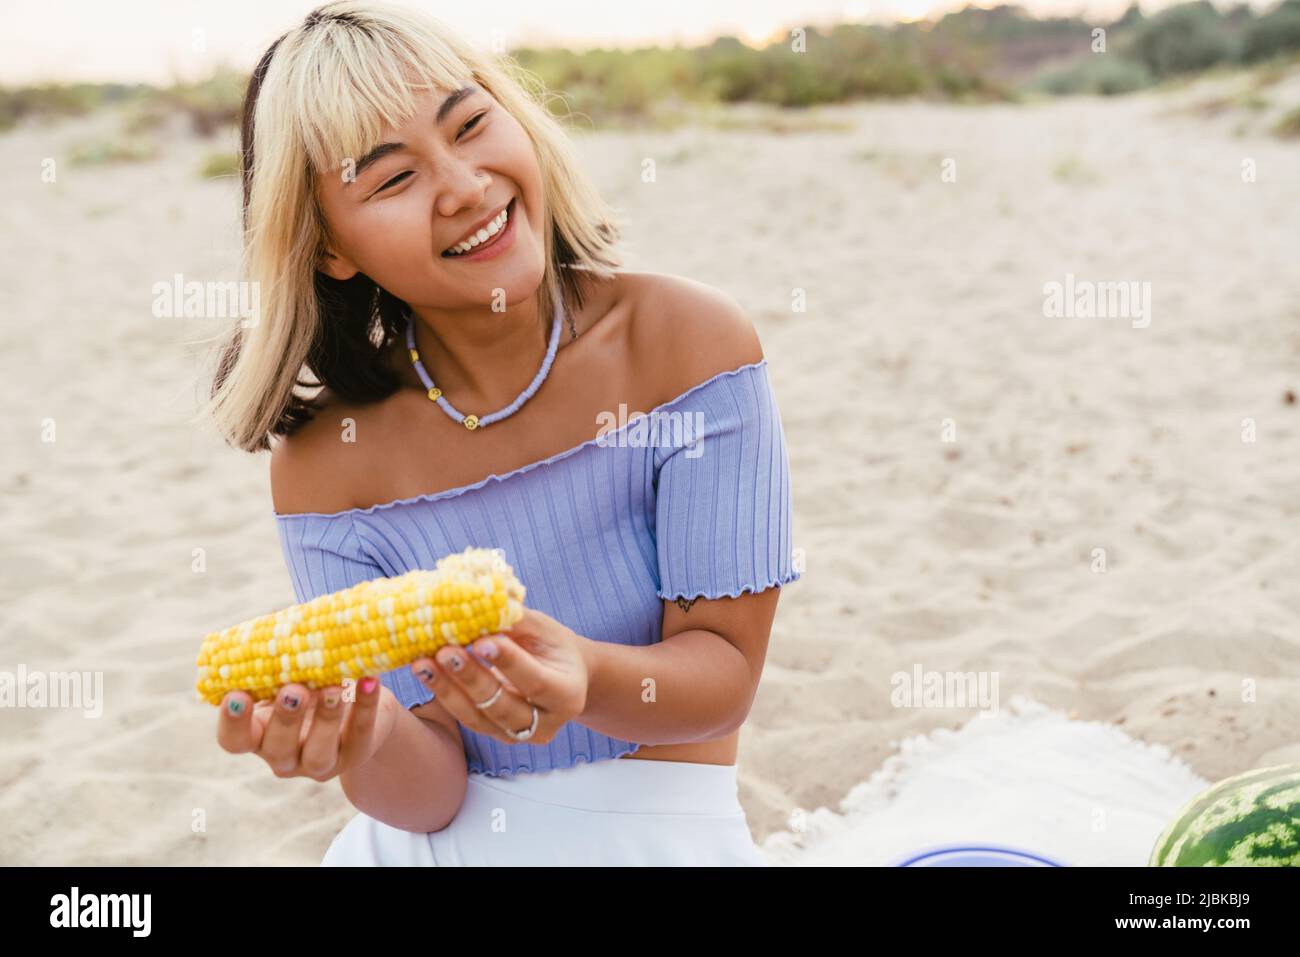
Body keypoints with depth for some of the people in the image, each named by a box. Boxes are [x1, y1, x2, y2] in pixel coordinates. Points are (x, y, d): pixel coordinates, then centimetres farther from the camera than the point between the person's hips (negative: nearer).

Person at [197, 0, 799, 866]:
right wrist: (367, 743, -28)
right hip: (430, 844, 1)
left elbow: (725, 671, -11)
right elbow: (432, 795, -7)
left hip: (659, 832, -1)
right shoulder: (326, 464, -8)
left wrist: (586, 678, -31)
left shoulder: (689, 343, -12)